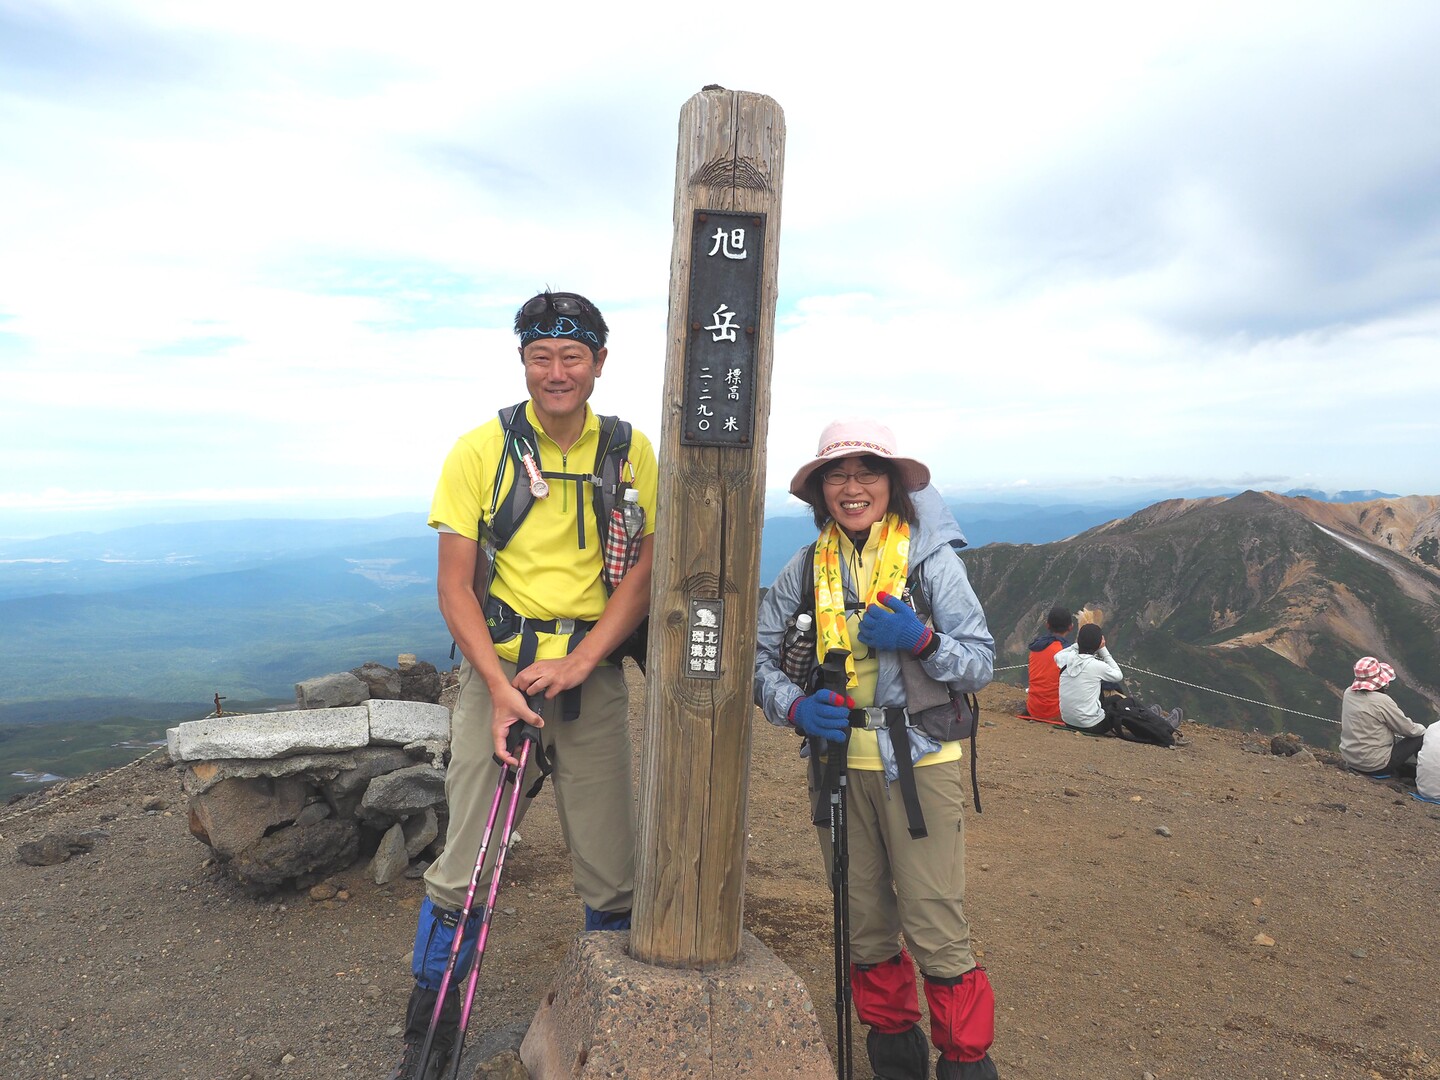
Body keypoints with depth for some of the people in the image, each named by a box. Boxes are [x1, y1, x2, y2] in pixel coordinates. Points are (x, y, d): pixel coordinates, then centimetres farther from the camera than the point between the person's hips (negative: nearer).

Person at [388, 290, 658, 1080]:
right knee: (465, 867, 1)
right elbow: (455, 587, -4)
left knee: (611, 874, 7)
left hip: (593, 675, 1)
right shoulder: (481, 450, -2)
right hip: (497, 668, -1)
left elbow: (644, 572, -1)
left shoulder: (629, 453, 2)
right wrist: (499, 685, -15)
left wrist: (578, 660, -14)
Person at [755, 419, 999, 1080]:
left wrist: (921, 639, -23)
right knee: (864, 925, 15)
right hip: (838, 764, 4)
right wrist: (794, 705, -15)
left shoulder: (930, 557, -5)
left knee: (936, 928, -3)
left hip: (920, 764, -3)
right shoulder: (806, 567, 3)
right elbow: (756, 654, 3)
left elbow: (982, 661, -5)